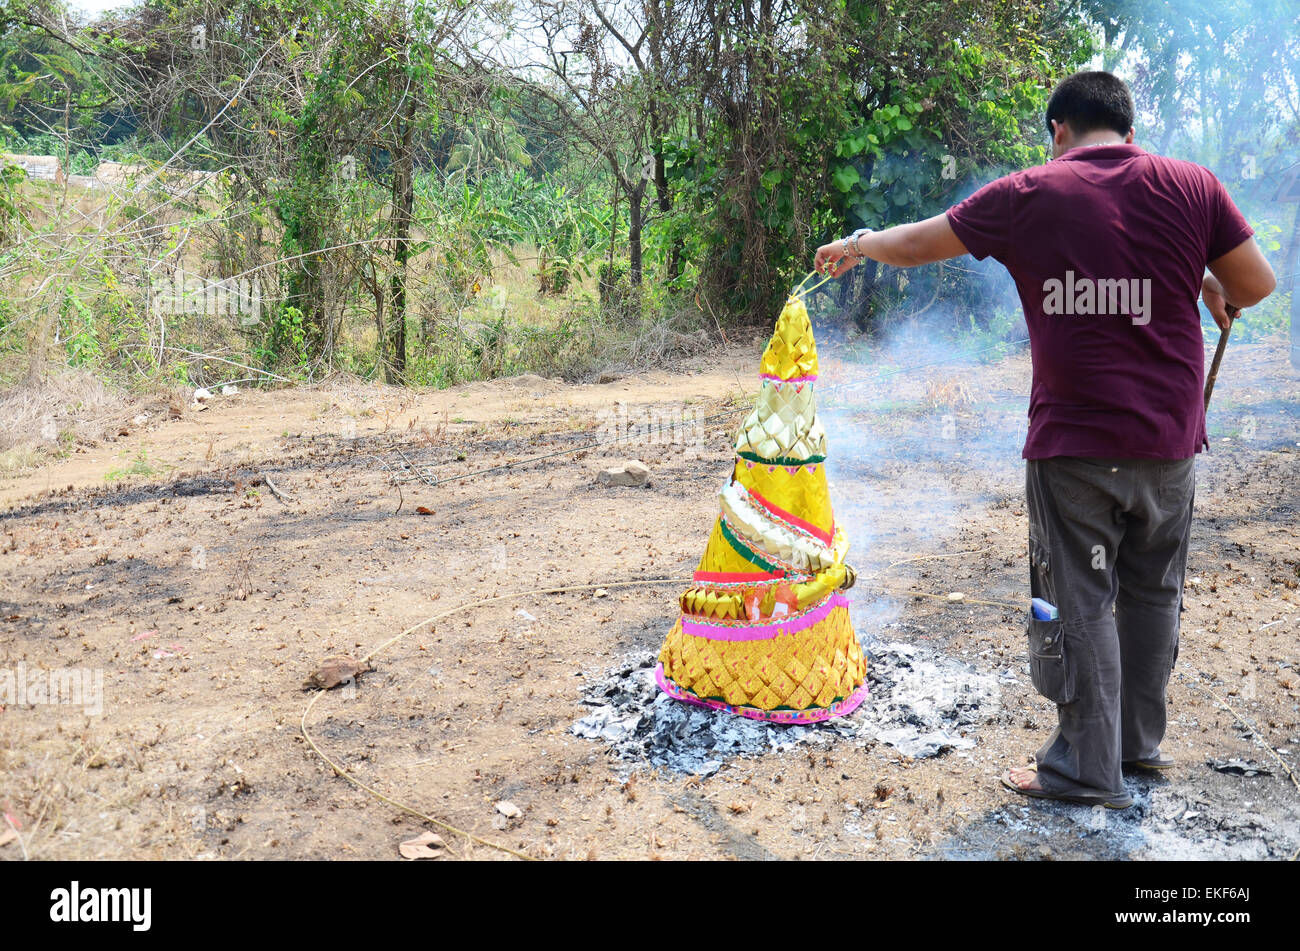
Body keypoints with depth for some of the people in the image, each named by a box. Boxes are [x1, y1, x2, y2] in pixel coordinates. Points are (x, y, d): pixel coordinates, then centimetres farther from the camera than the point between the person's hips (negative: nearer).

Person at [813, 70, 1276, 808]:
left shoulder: (1028, 195, -1)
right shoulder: (1191, 185, 3)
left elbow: (916, 244, 7)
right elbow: (1257, 284, 5)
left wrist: (858, 244, 26)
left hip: (1071, 445, -3)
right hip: (1169, 441, 3)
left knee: (1078, 603, 5)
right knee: (1153, 593, 17)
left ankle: (1088, 769, 12)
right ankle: (1139, 740, 31)